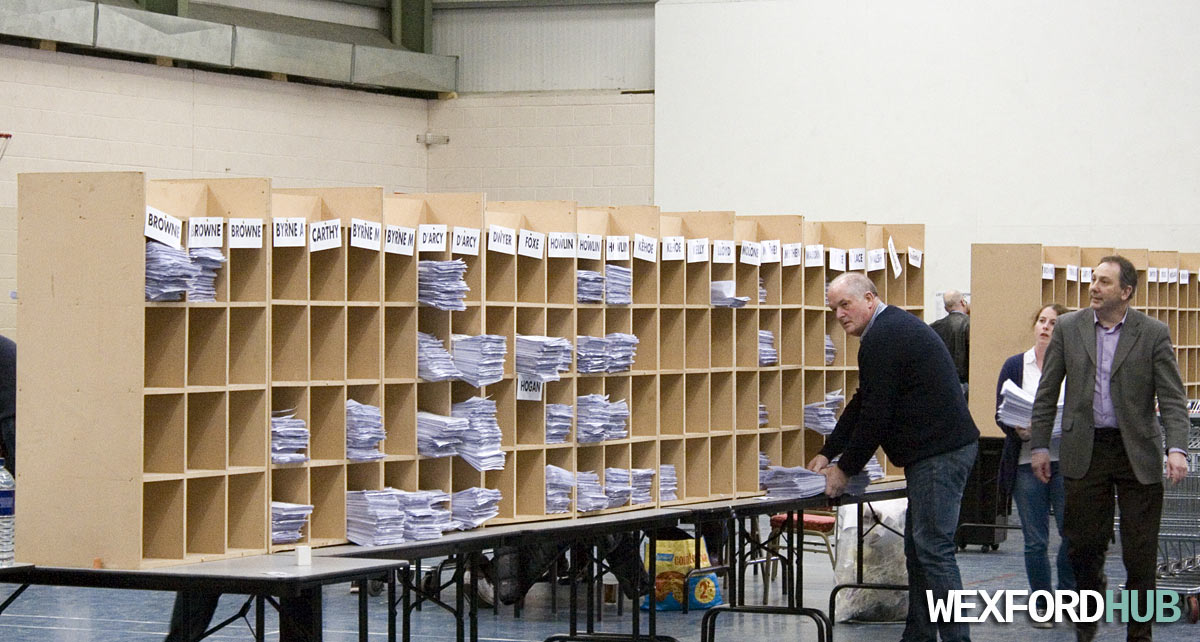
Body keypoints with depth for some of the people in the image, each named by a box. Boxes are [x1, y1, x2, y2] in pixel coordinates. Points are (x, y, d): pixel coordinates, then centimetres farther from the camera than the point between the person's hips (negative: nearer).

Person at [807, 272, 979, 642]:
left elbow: (875, 414, -16)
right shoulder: (894, 327, 20)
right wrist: (828, 453, 21)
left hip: (940, 454, -11)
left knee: (933, 549, -12)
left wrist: (845, 469, -7)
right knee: (918, 548, 14)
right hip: (939, 449, 11)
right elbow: (863, 403, 24)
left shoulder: (883, 338, -14)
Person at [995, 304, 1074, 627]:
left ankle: (1066, 592, 19)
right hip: (1027, 461, 0)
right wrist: (1018, 430, -17)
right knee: (1035, 541, 3)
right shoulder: (1015, 366, 6)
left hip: (1065, 461, 0)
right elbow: (1001, 415, 3)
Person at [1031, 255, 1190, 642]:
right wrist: (1040, 445, 5)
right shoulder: (1068, 328, 4)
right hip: (1085, 450, 2)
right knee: (1083, 544, 6)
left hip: (1137, 451, -1)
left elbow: (1172, 398, -5)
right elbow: (1047, 392, 9)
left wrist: (1177, 449, -19)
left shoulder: (1153, 334, -2)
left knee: (1140, 552, 1)